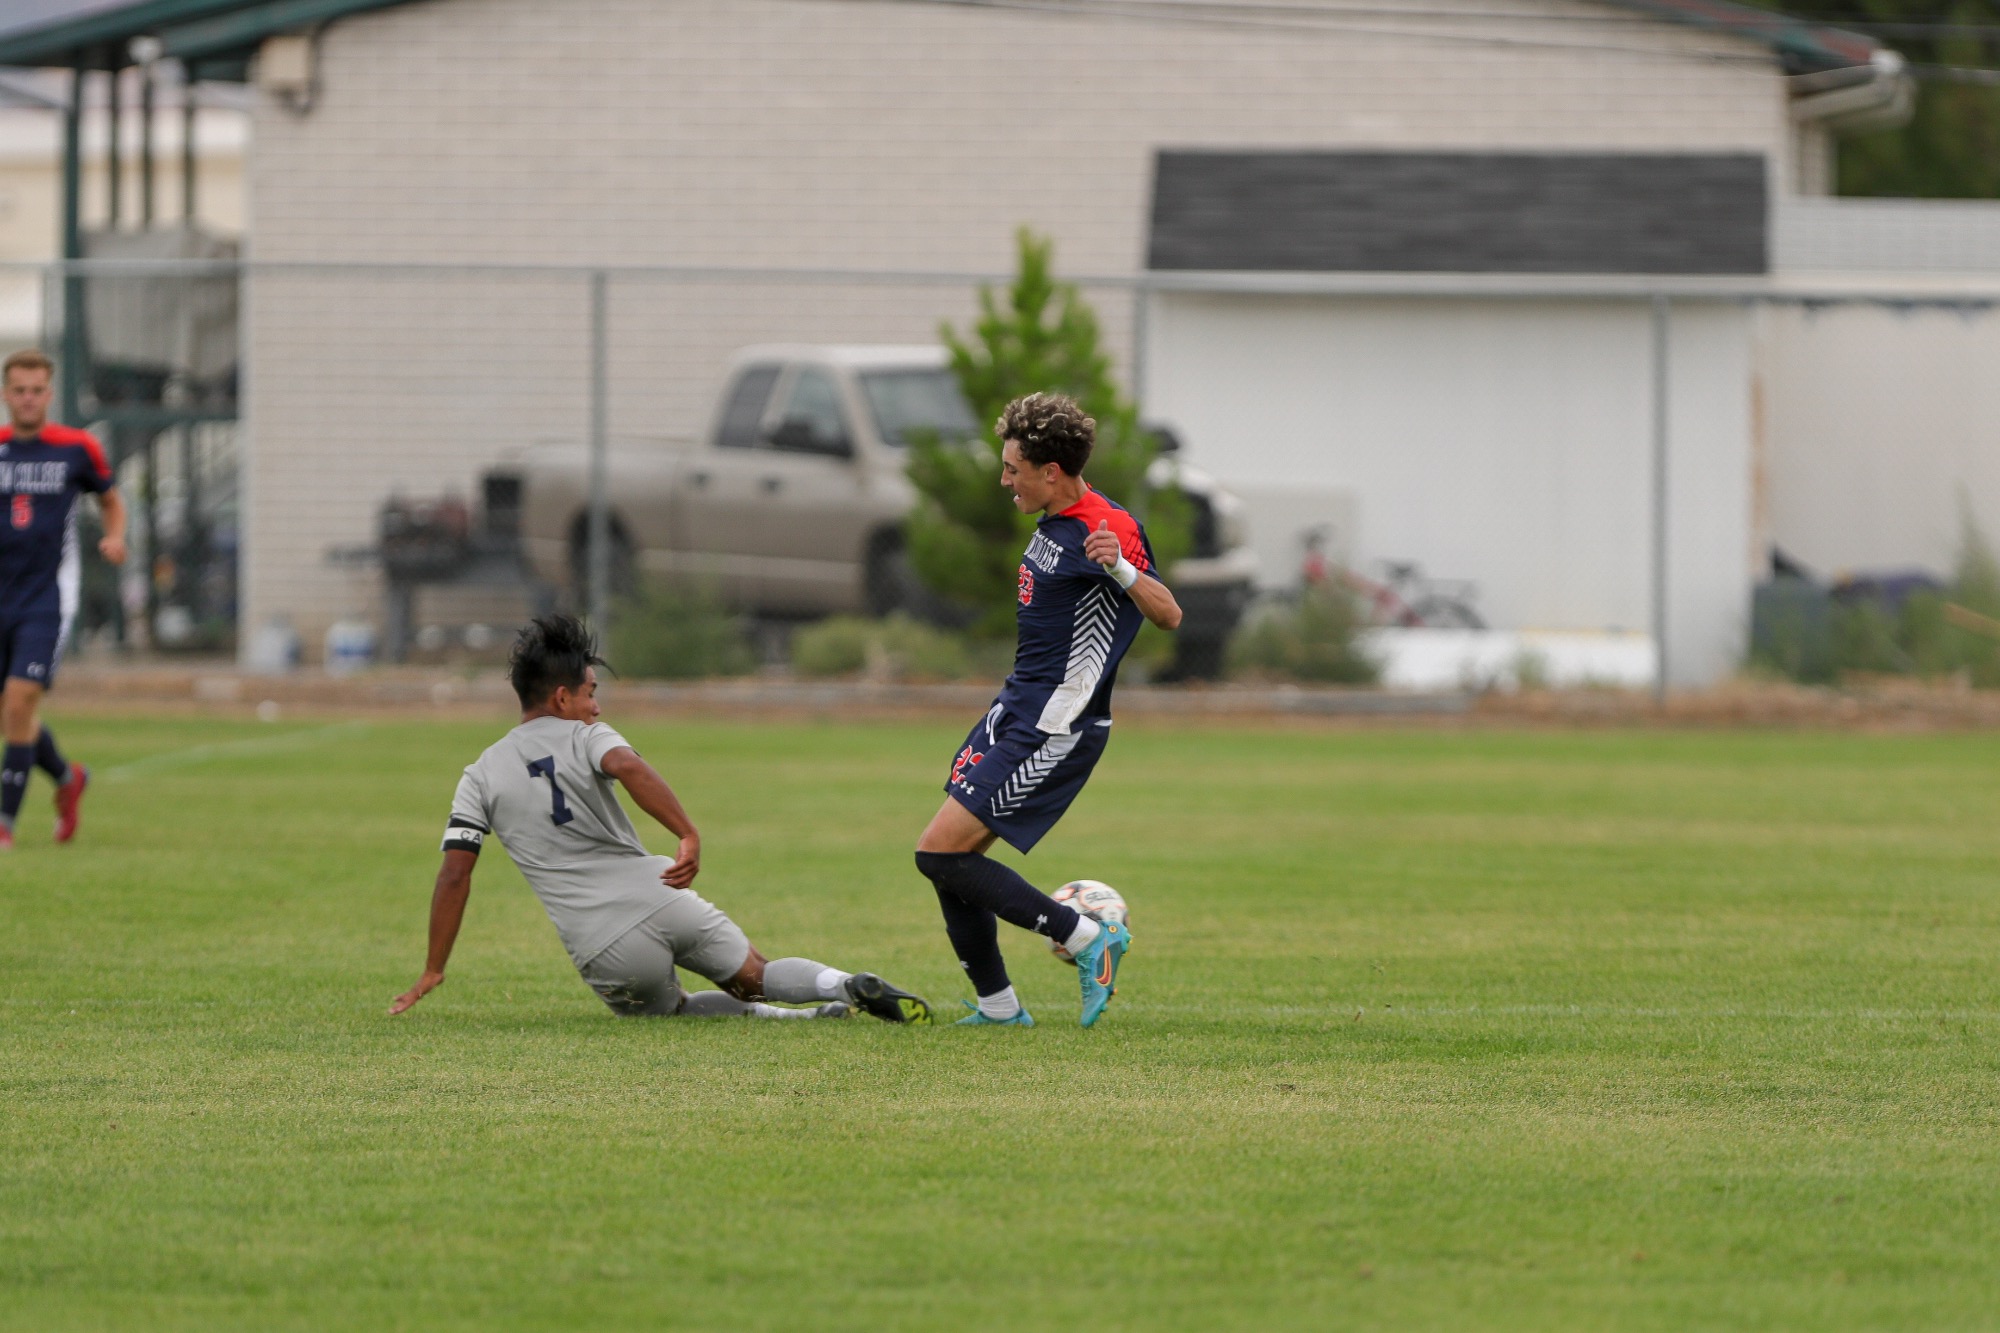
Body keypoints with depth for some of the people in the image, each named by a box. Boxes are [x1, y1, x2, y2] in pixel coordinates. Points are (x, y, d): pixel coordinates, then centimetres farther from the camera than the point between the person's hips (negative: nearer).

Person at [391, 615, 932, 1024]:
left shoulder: (481, 776, 11)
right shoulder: (584, 737, 5)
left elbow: (454, 874, 6)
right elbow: (627, 766, -21)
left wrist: (433, 972, 12)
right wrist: (689, 836, -26)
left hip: (604, 950, 1)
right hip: (661, 899, -1)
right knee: (753, 977, 18)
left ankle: (819, 1016, 4)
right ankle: (848, 985, -12)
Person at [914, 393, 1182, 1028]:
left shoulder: (1104, 531, -20)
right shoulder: (1055, 522, 10)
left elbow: (1168, 614, -31)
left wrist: (1122, 568, -49)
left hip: (1054, 730, -10)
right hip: (1015, 711, 10)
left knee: (941, 853, -14)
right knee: (950, 861, 9)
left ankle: (1089, 938, -5)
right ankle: (998, 1005, 18)